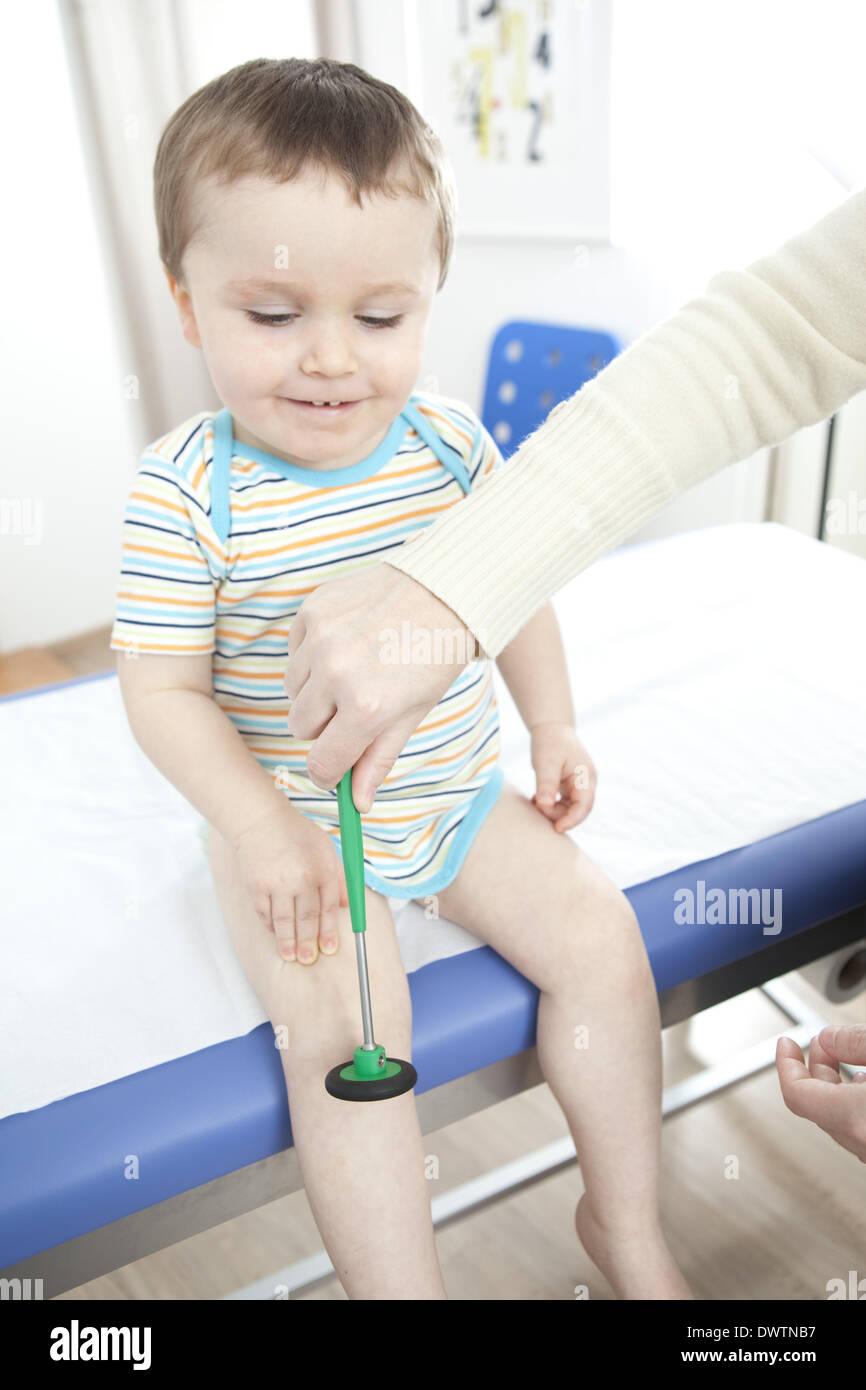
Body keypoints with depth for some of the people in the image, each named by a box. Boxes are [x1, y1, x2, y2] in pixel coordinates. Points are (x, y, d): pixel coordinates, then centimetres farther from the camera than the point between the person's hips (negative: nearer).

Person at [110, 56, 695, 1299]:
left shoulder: (451, 443, -5)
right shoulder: (187, 492, -17)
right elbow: (163, 688, -14)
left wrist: (554, 730, 6)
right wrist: (260, 827, -23)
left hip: (457, 794, 4)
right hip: (295, 822, -3)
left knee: (601, 937, -2)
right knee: (340, 1035, -21)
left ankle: (629, 1227, 19)